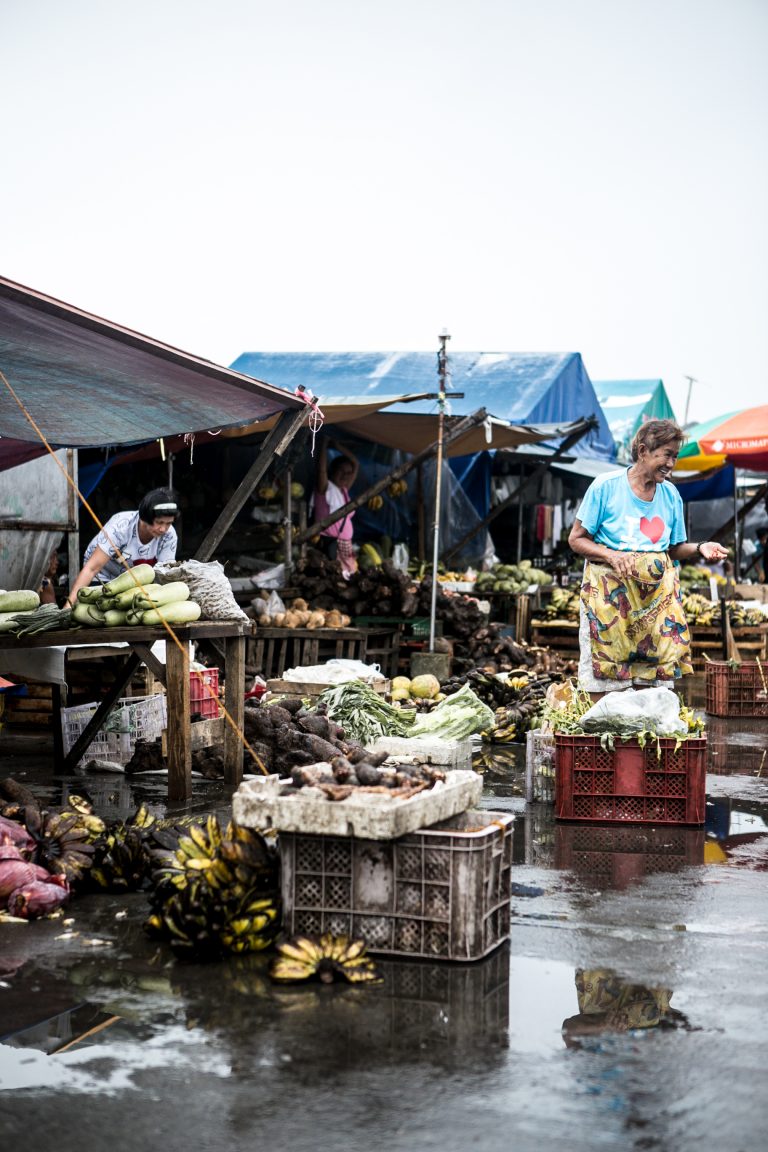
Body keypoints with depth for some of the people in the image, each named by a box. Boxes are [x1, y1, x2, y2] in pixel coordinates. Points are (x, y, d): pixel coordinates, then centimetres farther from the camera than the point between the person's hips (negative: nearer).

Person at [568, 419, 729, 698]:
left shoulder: (671, 494, 8)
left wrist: (700, 549, -6)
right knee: (605, 675, -8)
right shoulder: (606, 486, -5)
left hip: (658, 590, 4)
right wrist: (612, 556, -19)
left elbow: (674, 549, 15)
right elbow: (576, 539, -3)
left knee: (653, 680, 0)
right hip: (610, 588, -4)